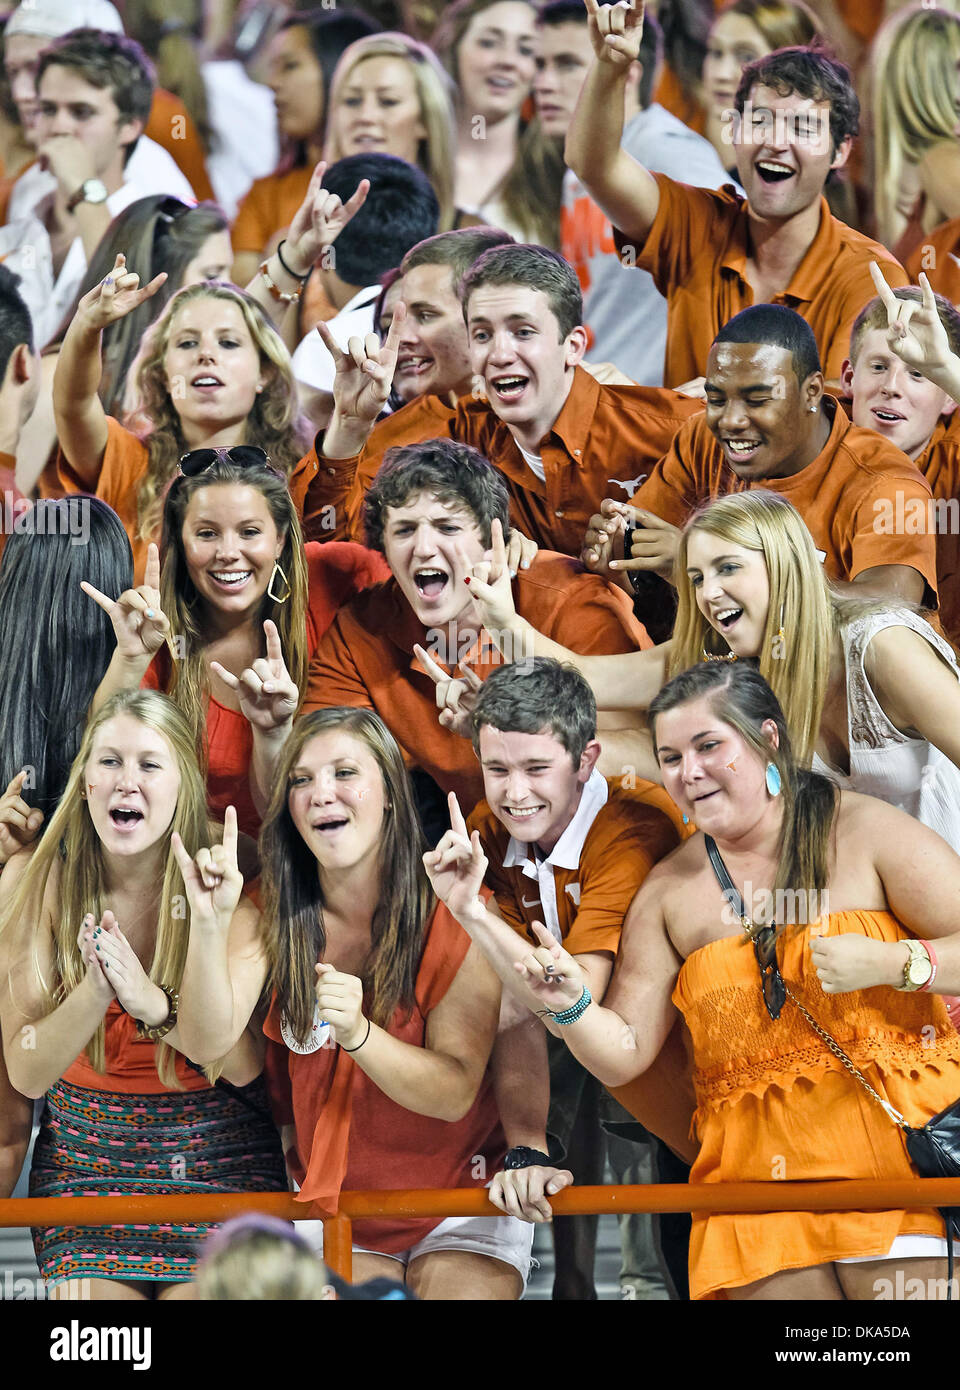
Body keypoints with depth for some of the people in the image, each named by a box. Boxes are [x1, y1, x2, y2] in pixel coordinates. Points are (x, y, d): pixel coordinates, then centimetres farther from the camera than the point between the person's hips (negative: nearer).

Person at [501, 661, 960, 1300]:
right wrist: (573, 1007, -10)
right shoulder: (668, 892, 11)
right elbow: (625, 1052, 9)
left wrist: (887, 962, -17)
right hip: (756, 1168, 3)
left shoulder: (866, 833, 1)